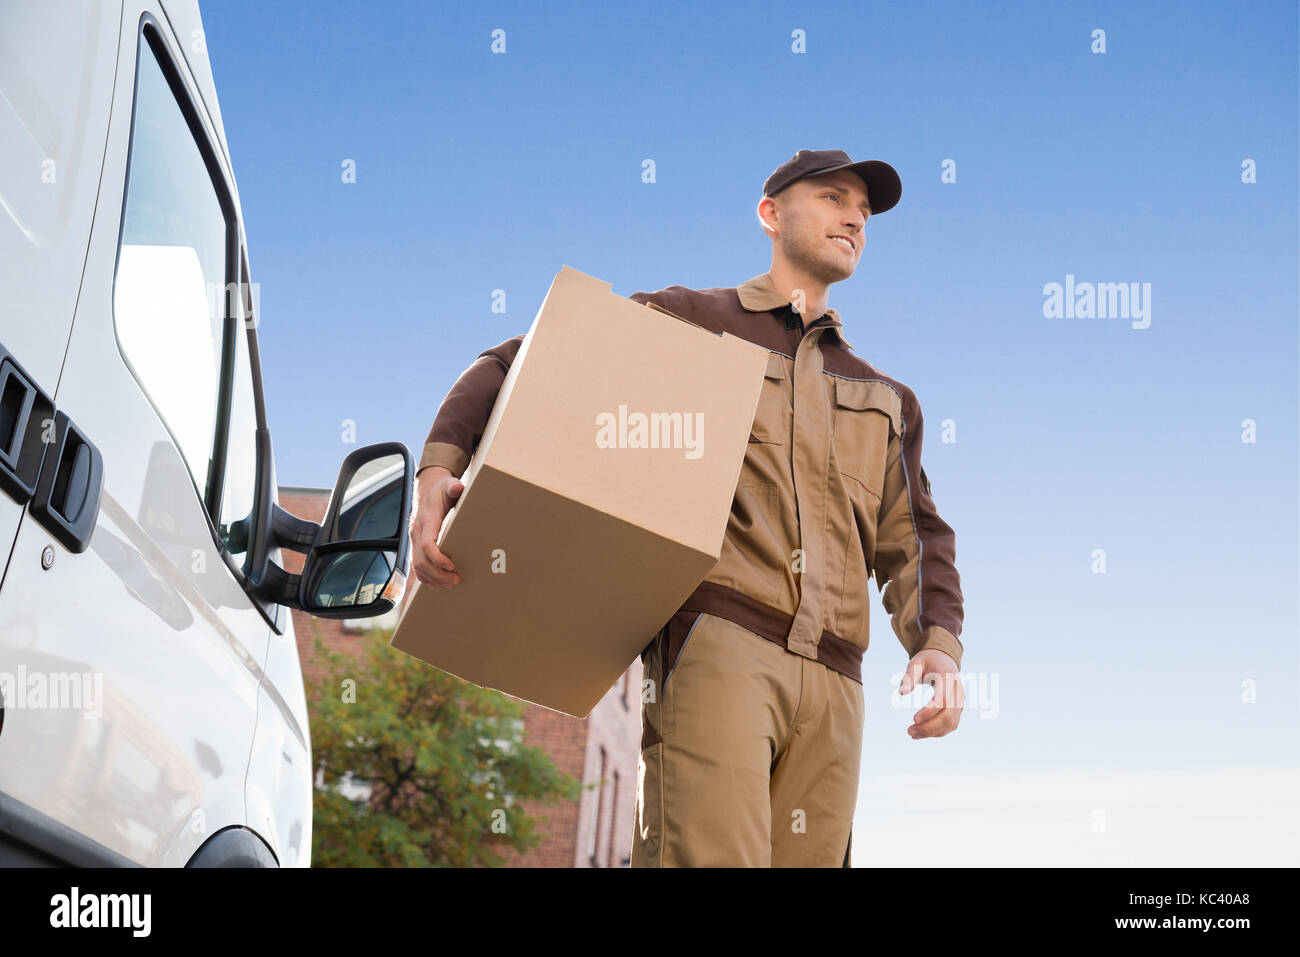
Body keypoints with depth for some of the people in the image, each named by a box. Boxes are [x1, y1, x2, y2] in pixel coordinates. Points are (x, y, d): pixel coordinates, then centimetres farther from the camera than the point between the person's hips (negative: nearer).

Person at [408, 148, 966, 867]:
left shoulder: (883, 400, 29)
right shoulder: (687, 322, 15)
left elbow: (915, 539, 24)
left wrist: (939, 646, 4)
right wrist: (438, 471, -6)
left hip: (831, 681, 5)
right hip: (716, 641, -5)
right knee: (712, 854, -22)